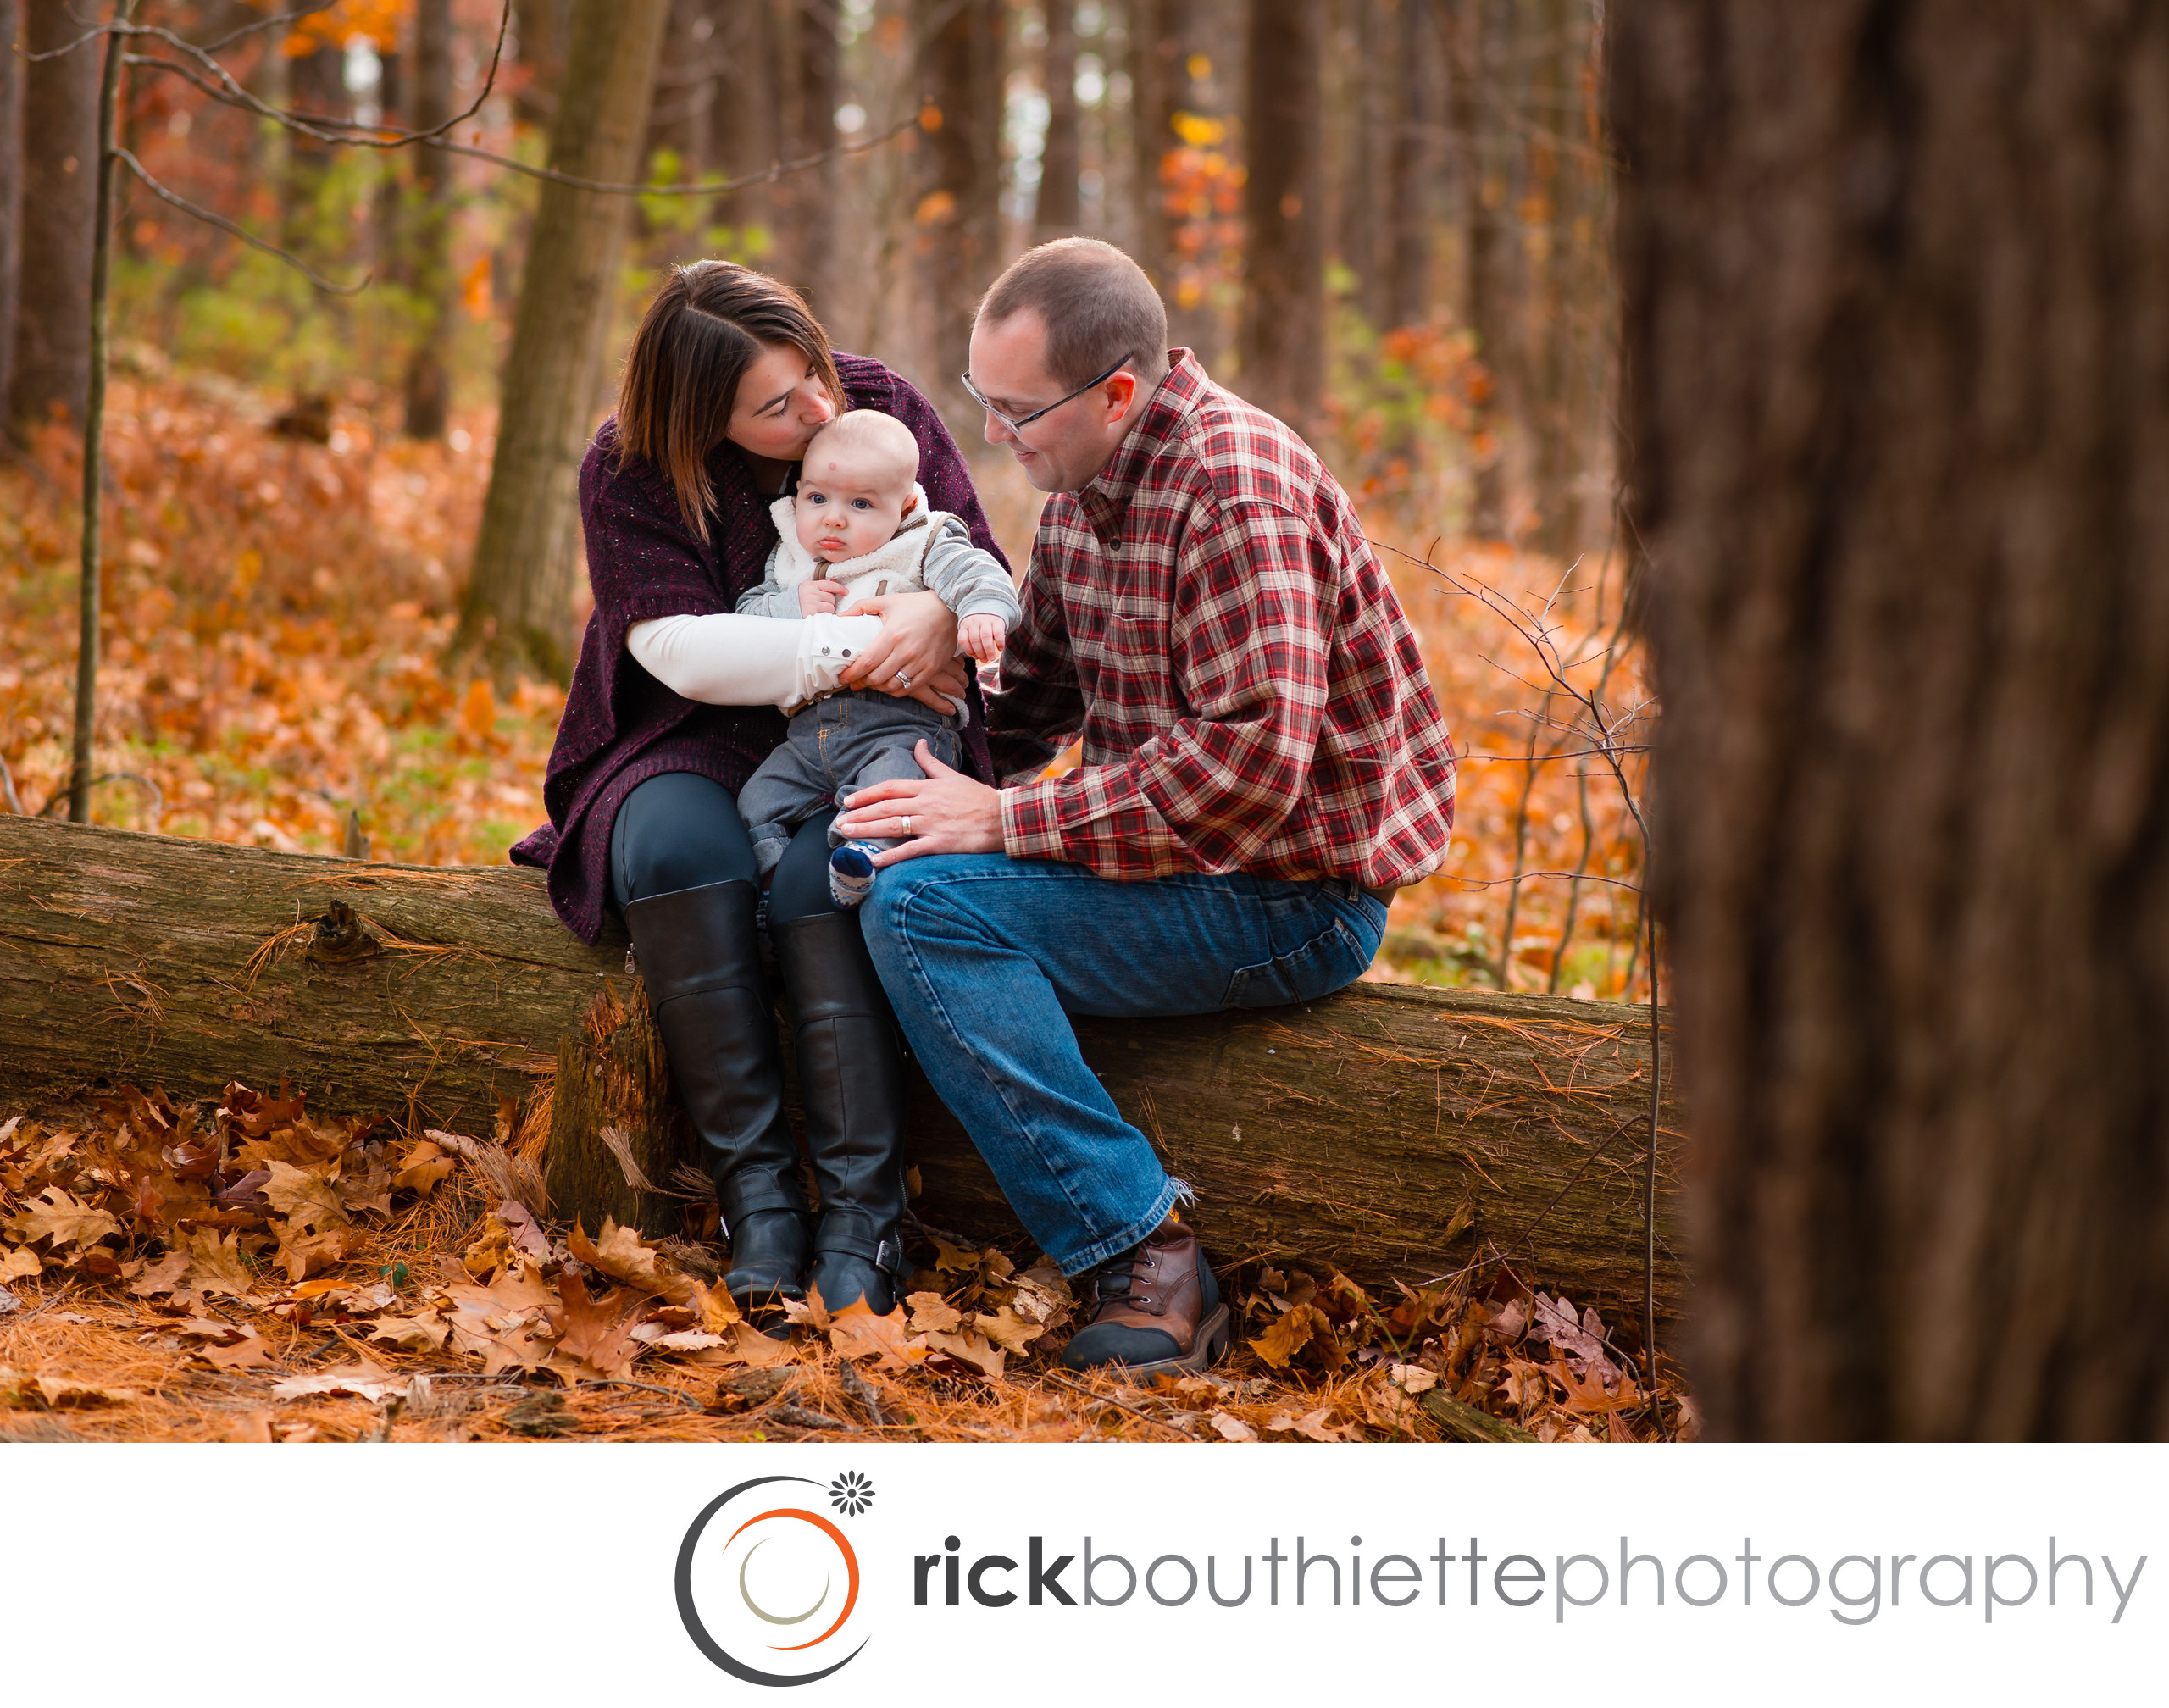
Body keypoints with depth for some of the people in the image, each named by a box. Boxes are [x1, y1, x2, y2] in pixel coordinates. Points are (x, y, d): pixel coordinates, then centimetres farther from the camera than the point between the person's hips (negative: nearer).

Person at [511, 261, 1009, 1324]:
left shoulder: (884, 408, -1)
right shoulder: (628, 475, -7)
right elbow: (684, 650, -19)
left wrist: (940, 622, -23)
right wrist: (850, 648, -26)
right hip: (692, 750, 0)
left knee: (825, 874, -33)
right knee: (678, 849, -35)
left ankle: (860, 1221, -32)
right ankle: (754, 1197, -29)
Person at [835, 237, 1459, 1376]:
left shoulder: (1235, 490, -21)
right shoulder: (1081, 486, 9)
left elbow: (1250, 761, -29)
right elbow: (1032, 688, 20)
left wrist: (1005, 819, -24)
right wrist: (937, 787, 0)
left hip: (1297, 899, -10)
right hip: (1185, 854, 10)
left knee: (926, 906, -23)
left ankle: (1144, 1263, -21)